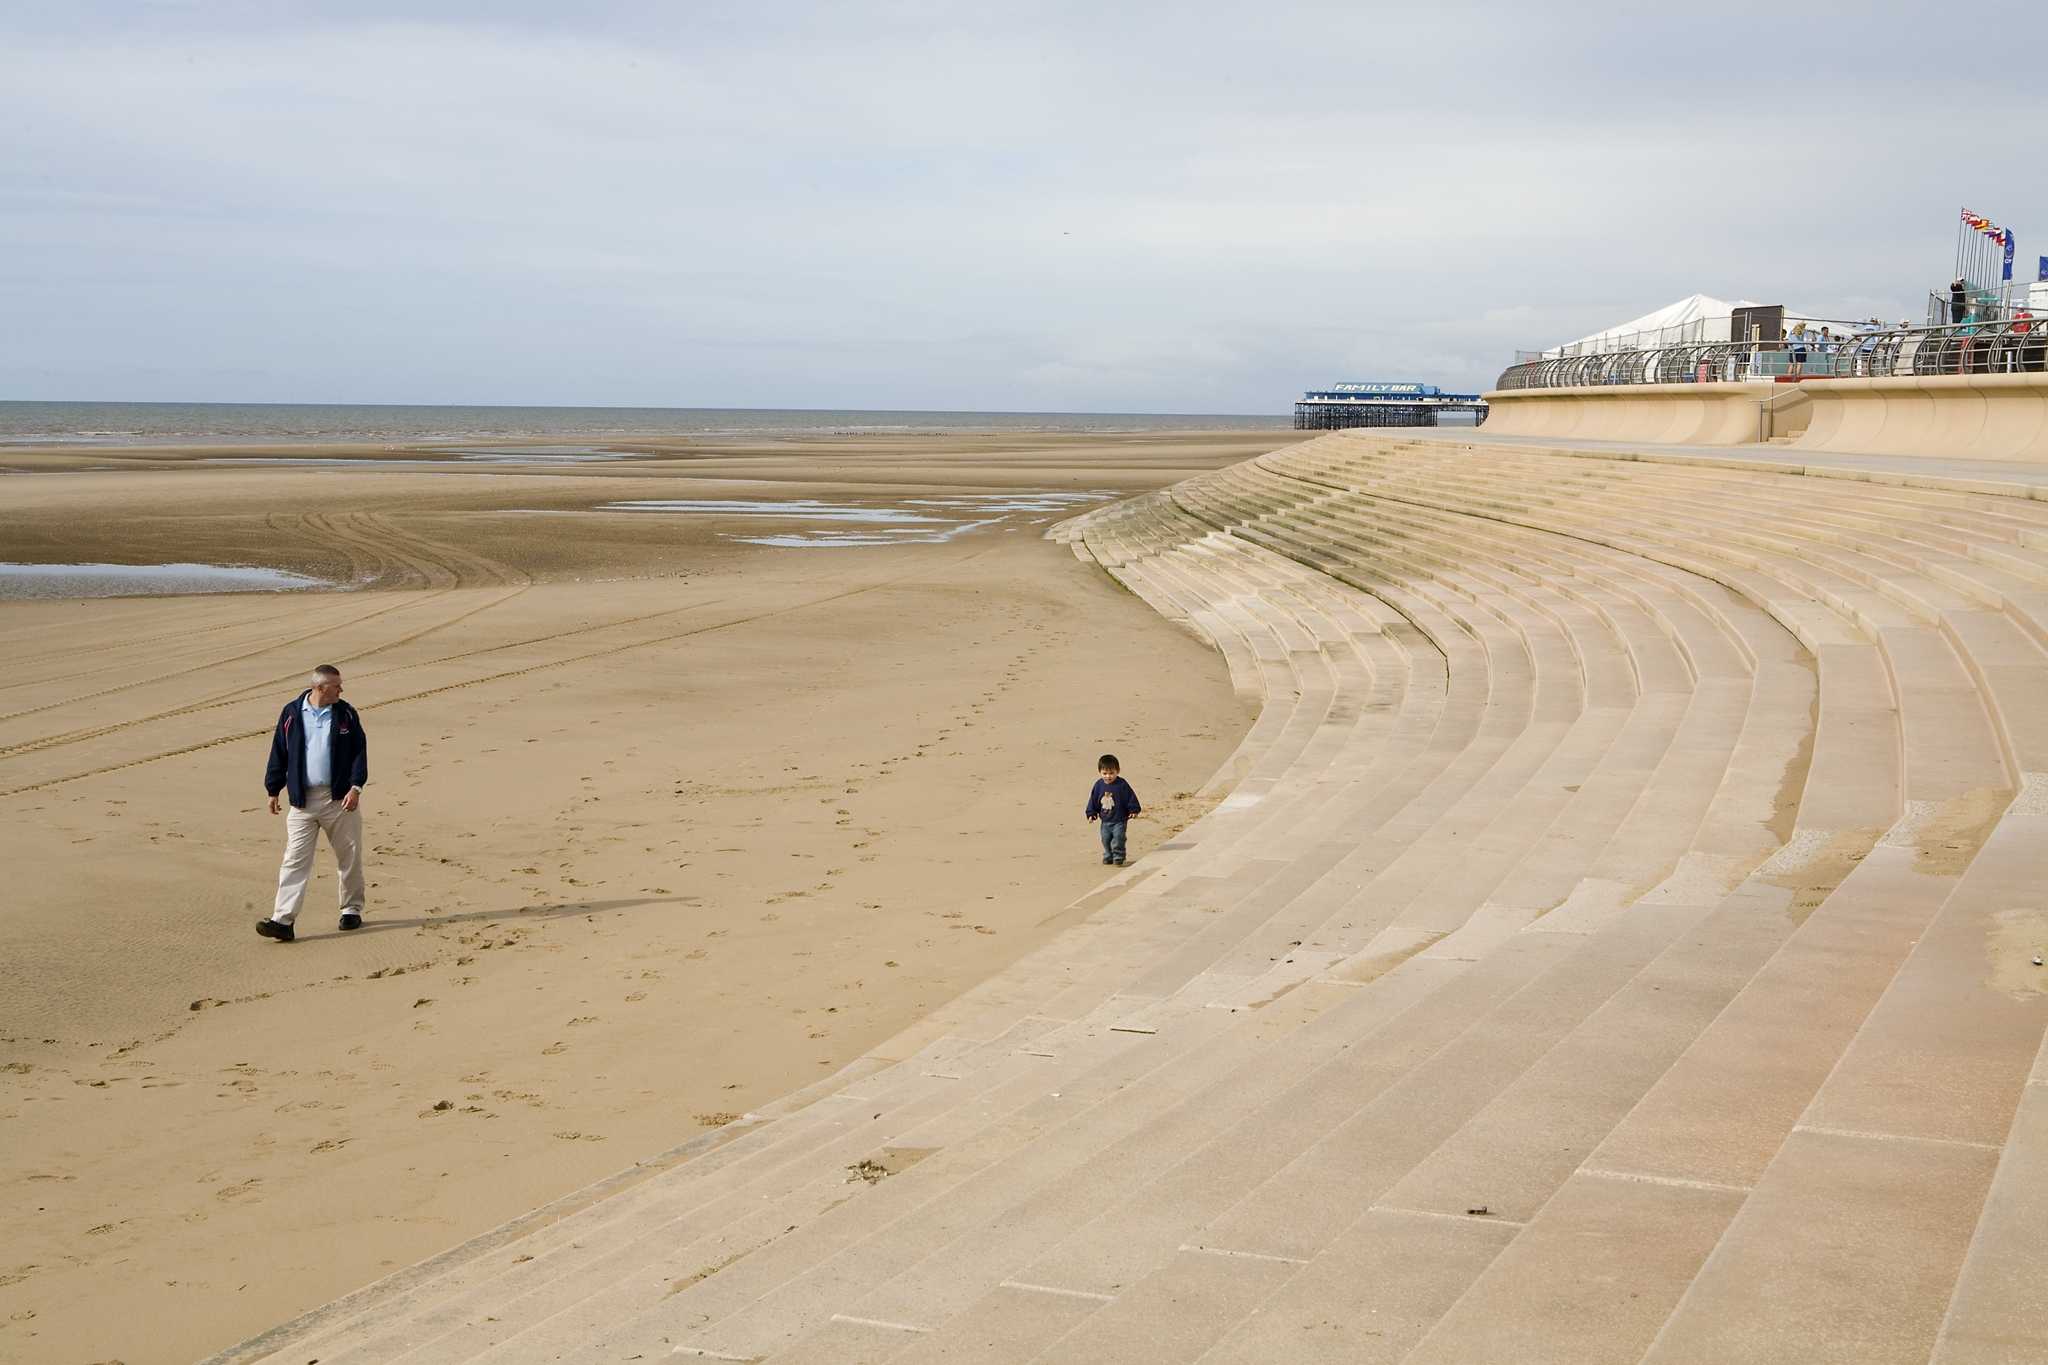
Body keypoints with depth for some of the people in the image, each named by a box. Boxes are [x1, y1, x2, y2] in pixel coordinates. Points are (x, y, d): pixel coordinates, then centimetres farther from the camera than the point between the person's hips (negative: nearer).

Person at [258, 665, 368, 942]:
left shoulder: (346, 714, 3)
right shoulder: (291, 713, 2)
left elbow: (359, 751, 2)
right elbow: (279, 753, 8)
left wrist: (356, 786, -9)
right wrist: (273, 790, 9)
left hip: (340, 799, 1)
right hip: (302, 801, -1)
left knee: (349, 857, 9)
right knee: (295, 860, -6)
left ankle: (352, 910, 26)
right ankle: (283, 920, -11)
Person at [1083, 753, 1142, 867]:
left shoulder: (1122, 785, -14)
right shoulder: (1099, 785, -2)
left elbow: (1131, 798, -7)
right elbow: (1093, 800, 7)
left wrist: (1134, 810, -7)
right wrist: (1091, 813, 6)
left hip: (1119, 820, -5)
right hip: (1105, 820, 5)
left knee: (1117, 840, -9)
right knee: (1106, 840, 12)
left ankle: (1118, 858, 2)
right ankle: (1108, 857, 26)